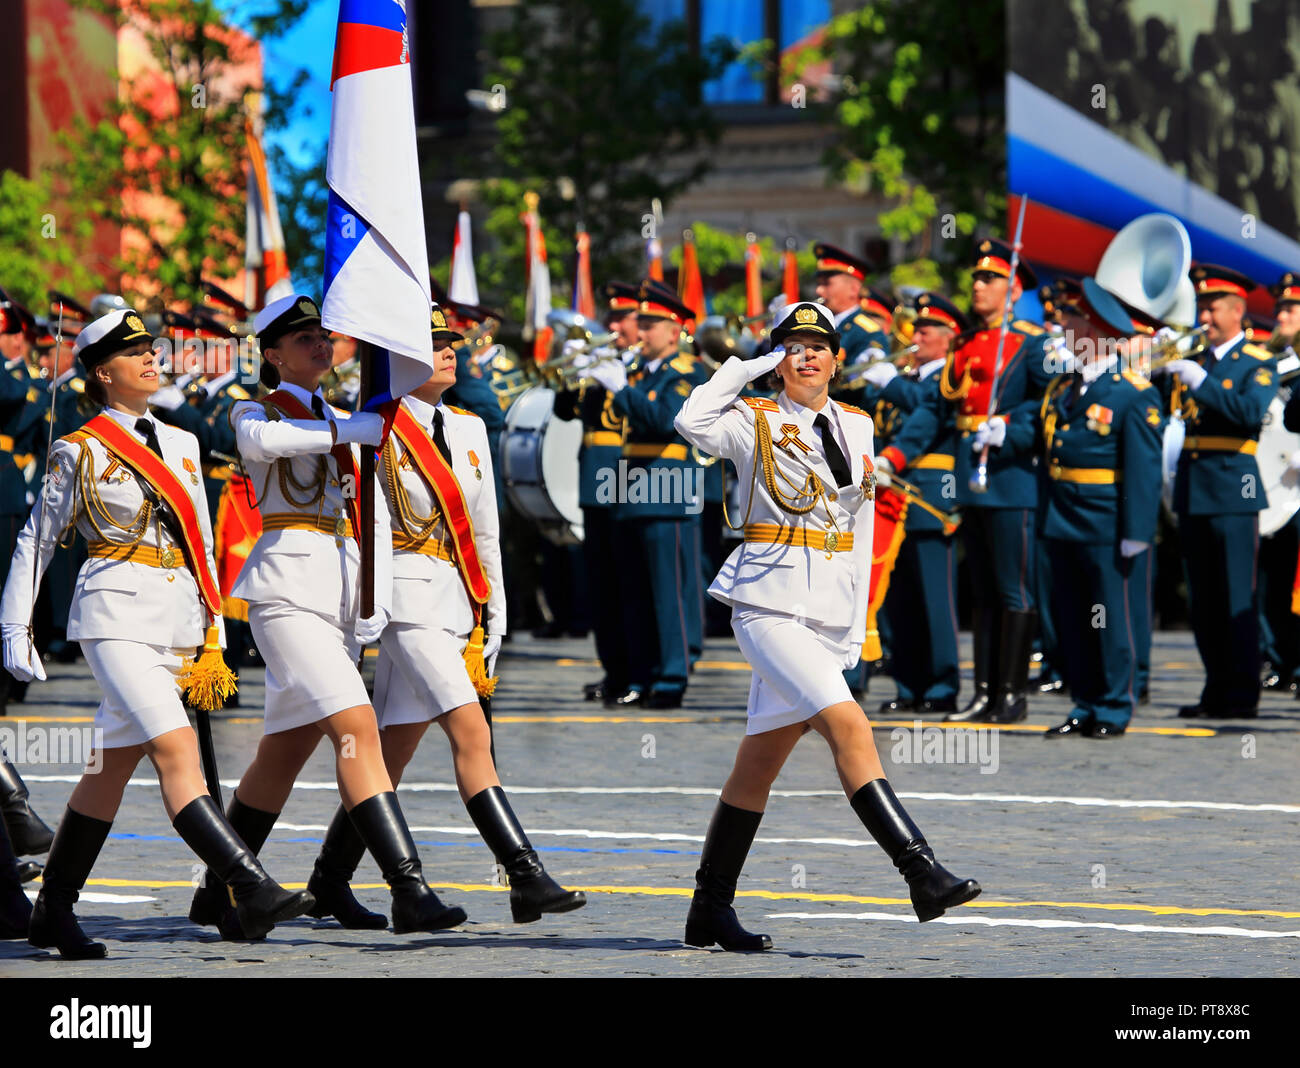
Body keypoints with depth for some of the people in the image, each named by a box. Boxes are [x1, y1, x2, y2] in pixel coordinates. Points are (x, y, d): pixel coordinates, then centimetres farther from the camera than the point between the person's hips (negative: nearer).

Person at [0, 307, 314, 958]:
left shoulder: (180, 445, 16)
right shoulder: (81, 451, -1)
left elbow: (201, 544, 21)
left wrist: (215, 631, 18)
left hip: (176, 619, 6)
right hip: (117, 616, -6)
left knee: (113, 766, 9)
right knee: (177, 751, -19)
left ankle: (53, 914, 17)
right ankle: (253, 892, -29)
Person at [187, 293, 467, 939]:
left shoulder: (344, 421, 22)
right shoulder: (256, 412, 4)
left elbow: (375, 519, 16)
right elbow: (260, 439, -23)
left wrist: (377, 607, 5)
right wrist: (352, 430, -26)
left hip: (343, 587, 7)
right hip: (288, 584, -7)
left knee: (287, 750, 10)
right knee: (356, 728, -19)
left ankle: (219, 895, 22)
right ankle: (409, 892, -27)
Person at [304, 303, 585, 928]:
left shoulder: (469, 429, 14)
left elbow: (484, 529, 18)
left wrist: (494, 613, 14)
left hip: (459, 599, 7)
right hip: (408, 595, -7)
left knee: (393, 750, 9)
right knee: (471, 733, -17)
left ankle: (330, 880, 20)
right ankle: (526, 878, -22)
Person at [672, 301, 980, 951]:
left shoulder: (856, 426, 14)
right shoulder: (756, 422, -2)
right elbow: (693, 422, -24)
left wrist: (857, 622, 14)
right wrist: (753, 365, -13)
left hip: (830, 610, 6)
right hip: (770, 602, -6)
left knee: (761, 762, 9)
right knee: (848, 725, -21)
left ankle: (710, 911, 15)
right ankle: (921, 873, -26)